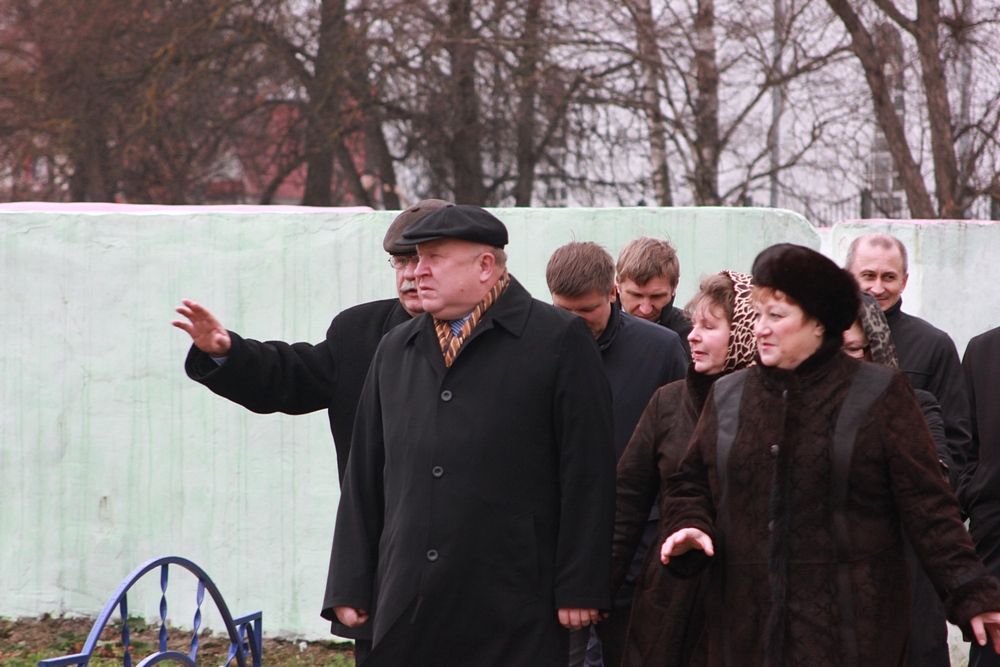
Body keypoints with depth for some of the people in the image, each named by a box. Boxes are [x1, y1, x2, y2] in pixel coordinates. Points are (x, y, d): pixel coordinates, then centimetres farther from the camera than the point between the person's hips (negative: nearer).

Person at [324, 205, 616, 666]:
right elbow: (364, 477, 18)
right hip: (406, 612, 5)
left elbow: (588, 474, -4)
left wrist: (580, 589, -8)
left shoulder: (559, 342, 0)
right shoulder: (396, 350, 18)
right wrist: (350, 588, 13)